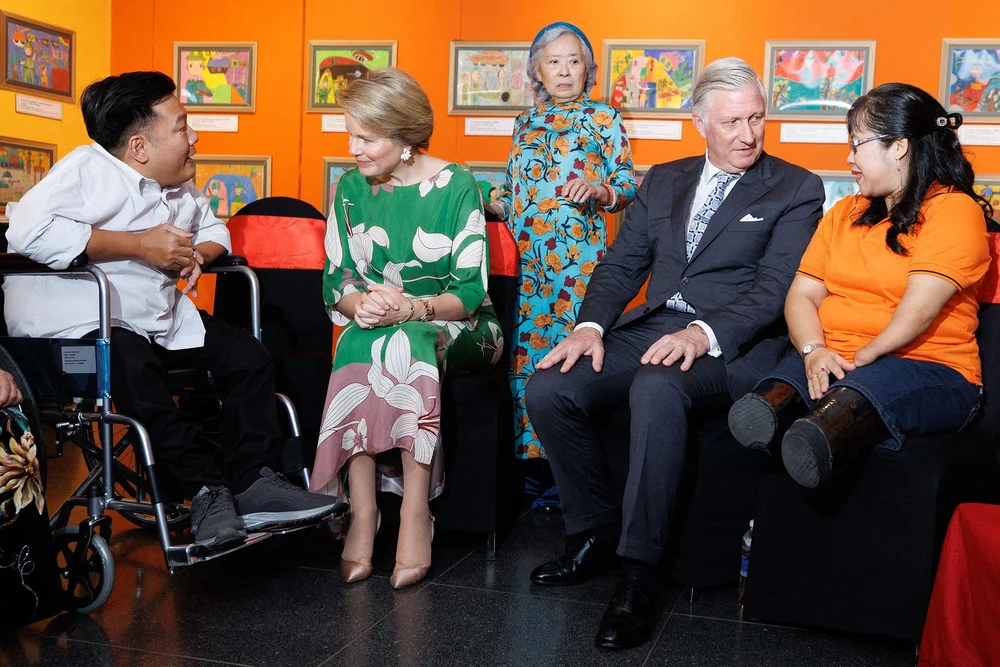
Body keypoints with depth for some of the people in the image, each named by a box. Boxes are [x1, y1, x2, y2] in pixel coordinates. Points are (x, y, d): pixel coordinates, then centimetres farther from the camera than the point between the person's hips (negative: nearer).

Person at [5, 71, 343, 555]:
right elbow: (27, 229, -27)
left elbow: (213, 229, 29)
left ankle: (251, 483, -2)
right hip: (87, 317, -8)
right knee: (134, 368, -37)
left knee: (248, 357, -4)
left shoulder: (181, 186, 14)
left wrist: (197, 255, 1)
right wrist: (139, 245, -24)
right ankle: (207, 491, -24)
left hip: (162, 316, 8)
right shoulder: (89, 169, -13)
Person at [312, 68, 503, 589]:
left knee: (404, 346, -37)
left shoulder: (457, 188, -5)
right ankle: (362, 515, -35)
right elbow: (336, 279, 5)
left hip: (456, 329, -3)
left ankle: (415, 514, -36)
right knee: (359, 349, -34)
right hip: (372, 327, 3)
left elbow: (470, 290, -10)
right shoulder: (350, 189, 8)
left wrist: (413, 308, -28)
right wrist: (360, 302, -19)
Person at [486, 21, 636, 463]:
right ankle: (527, 454, 10)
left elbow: (628, 186, 3)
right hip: (527, 259, 4)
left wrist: (597, 190, -17)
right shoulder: (526, 122, 17)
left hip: (578, 257, -4)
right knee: (526, 350, 1)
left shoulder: (603, 118, 5)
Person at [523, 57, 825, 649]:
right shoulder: (664, 181, 20)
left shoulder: (797, 189, 5)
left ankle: (640, 573, -27)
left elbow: (774, 288, -7)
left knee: (656, 388, -38)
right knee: (548, 389, -18)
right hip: (648, 328, 6)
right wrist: (590, 326, -5)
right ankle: (595, 535, 1)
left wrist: (704, 332, -24)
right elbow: (622, 263, 15)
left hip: (731, 345, -5)